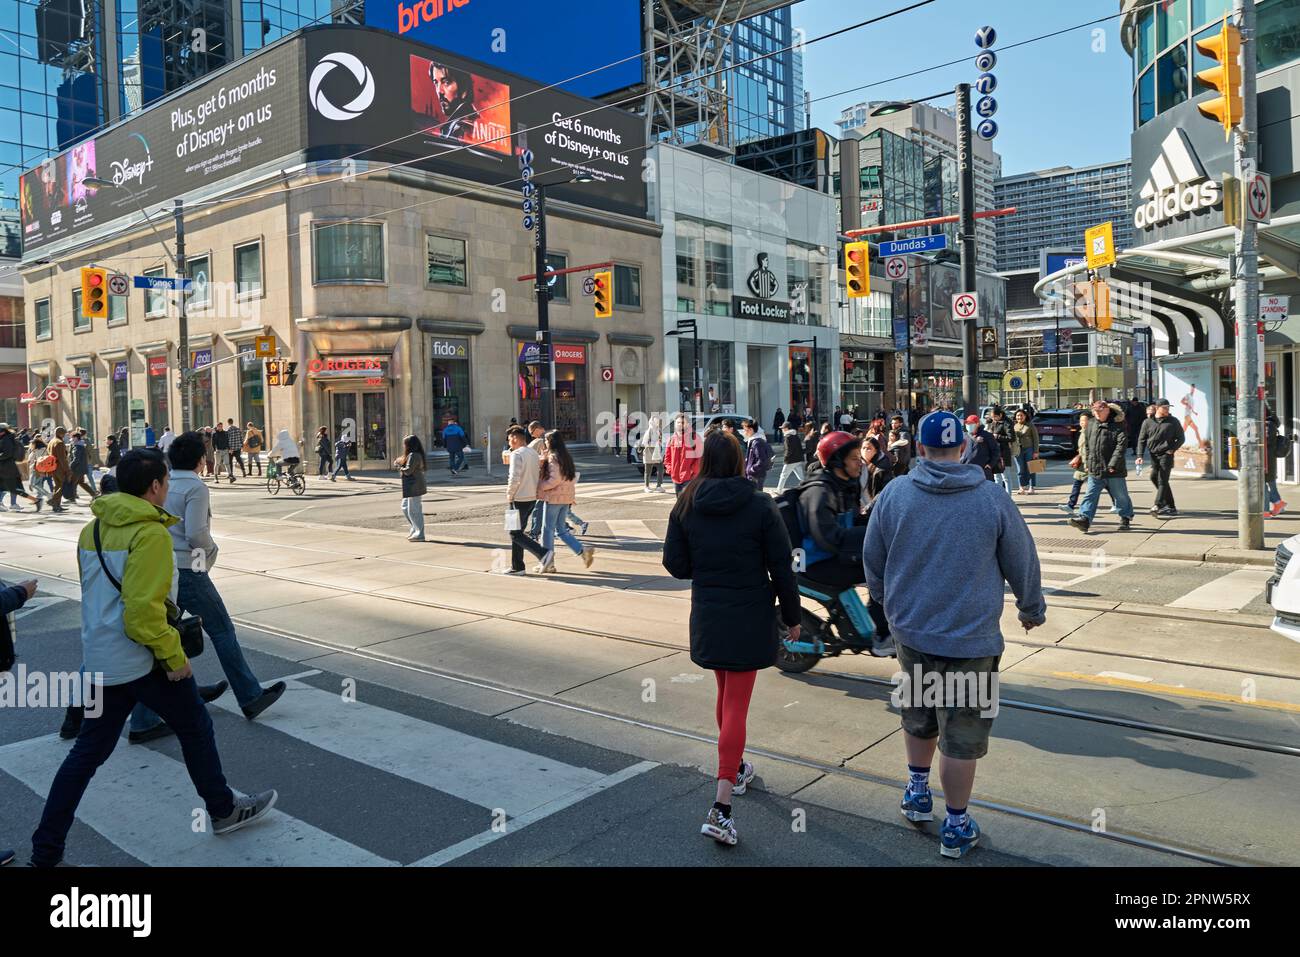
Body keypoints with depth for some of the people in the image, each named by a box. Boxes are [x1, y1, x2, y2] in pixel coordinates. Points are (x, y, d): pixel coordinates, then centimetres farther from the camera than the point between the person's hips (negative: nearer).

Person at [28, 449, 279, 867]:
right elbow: (143, 608, -25)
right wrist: (173, 655, -16)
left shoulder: (92, 530, 8)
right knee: (195, 726, 12)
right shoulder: (150, 534, -19)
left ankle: (45, 850, 18)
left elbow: (97, 594, 17)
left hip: (99, 658, 8)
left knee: (88, 751, 14)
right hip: (142, 660, -8)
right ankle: (223, 810, 26)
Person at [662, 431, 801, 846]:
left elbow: (675, 565, 0)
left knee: (726, 694, 24)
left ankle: (736, 768, 42)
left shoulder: (686, 506, -4)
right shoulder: (760, 506, -11)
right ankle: (721, 807, -7)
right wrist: (792, 617, 4)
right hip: (750, 619, -3)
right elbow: (781, 569, -8)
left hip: (707, 618, 4)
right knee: (737, 704, -1)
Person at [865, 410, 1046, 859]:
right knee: (961, 735, 8)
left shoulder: (893, 495, -5)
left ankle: (917, 792, 40)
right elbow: (1023, 563, 2)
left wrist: (886, 601, 25)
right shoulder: (992, 499, -9)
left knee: (918, 715, 24)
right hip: (971, 637, -3)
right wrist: (1032, 610, 19)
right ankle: (956, 827, 19)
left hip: (910, 630, 3)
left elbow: (872, 559, 5)